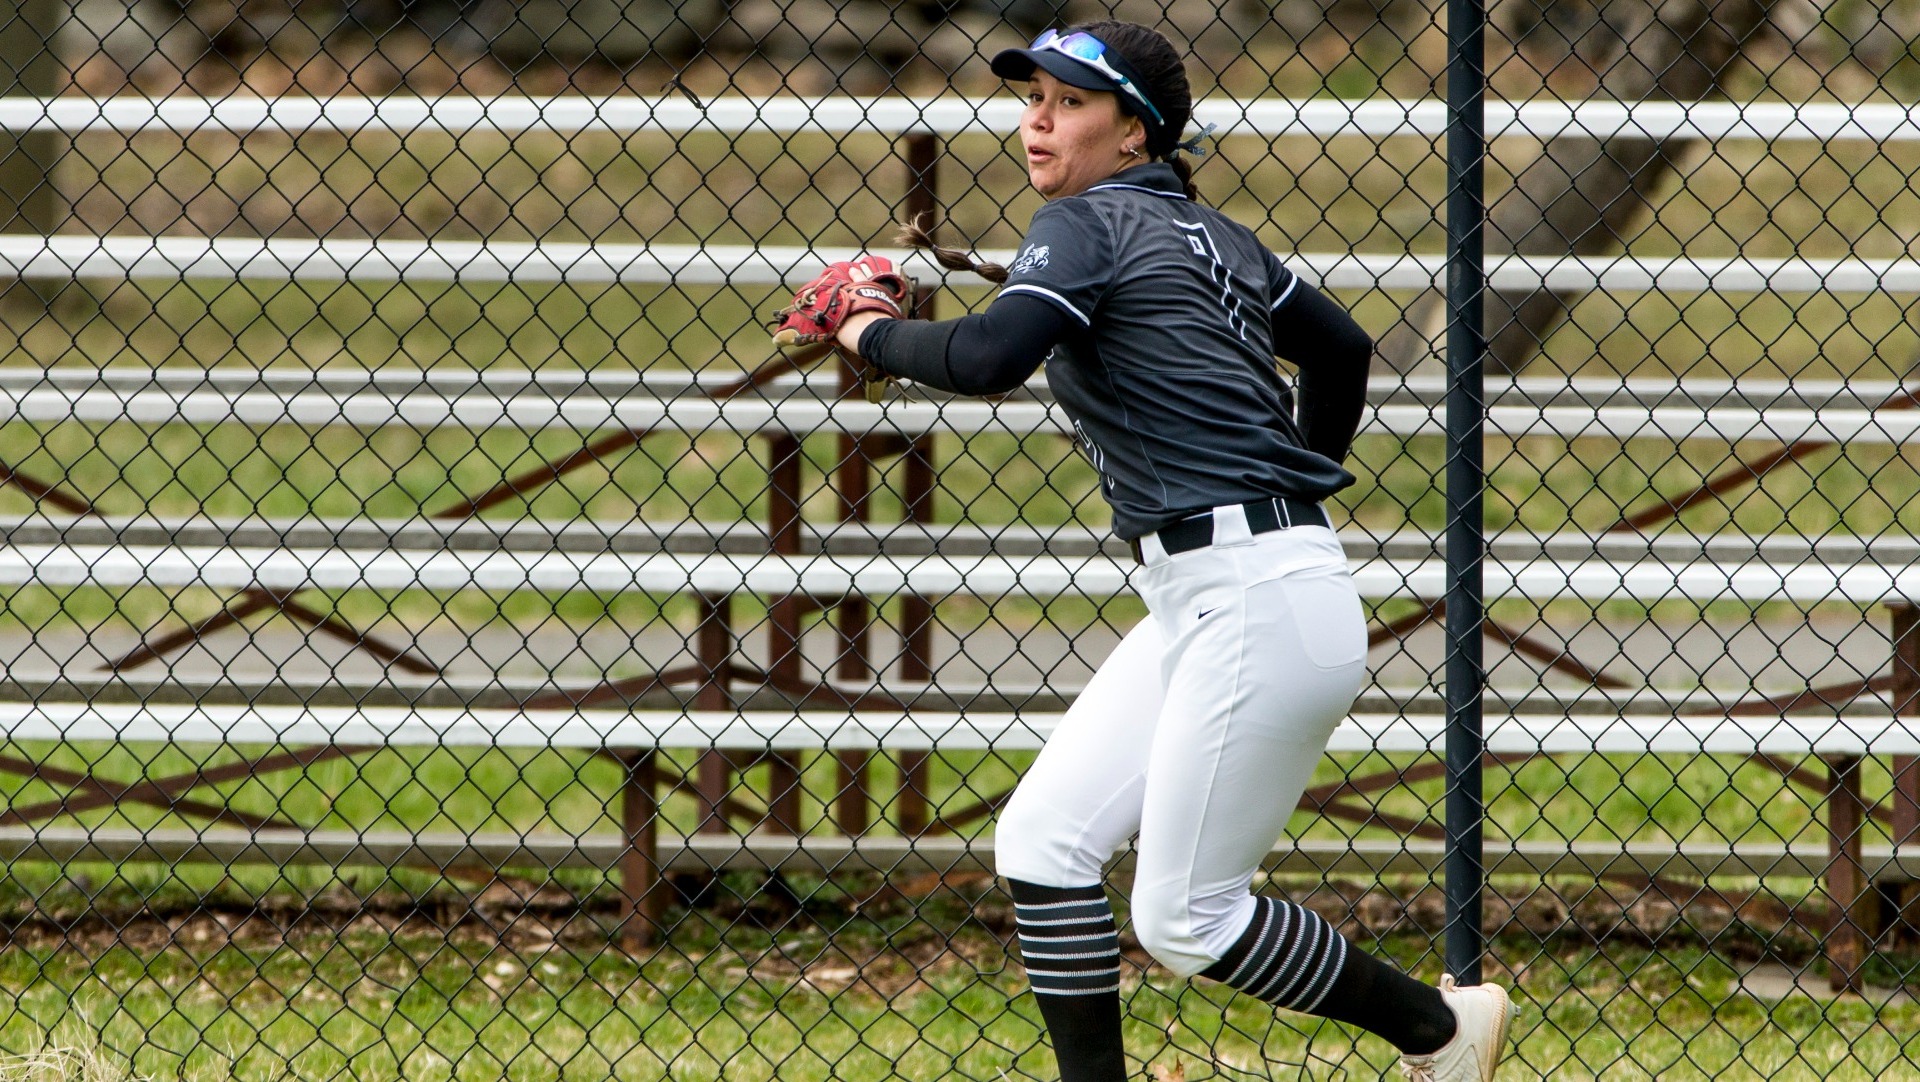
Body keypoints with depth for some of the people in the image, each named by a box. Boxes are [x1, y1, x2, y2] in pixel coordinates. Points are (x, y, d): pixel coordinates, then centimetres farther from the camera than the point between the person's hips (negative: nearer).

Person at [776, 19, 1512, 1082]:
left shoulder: (1087, 225, -9)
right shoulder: (1209, 234, 18)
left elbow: (989, 357, -25)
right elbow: (1341, 346, 29)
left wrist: (869, 328, -7)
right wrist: (1297, 488, 40)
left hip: (1258, 604, -10)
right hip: (1193, 604, 10)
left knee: (1186, 921, -4)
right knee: (1042, 837, 5)